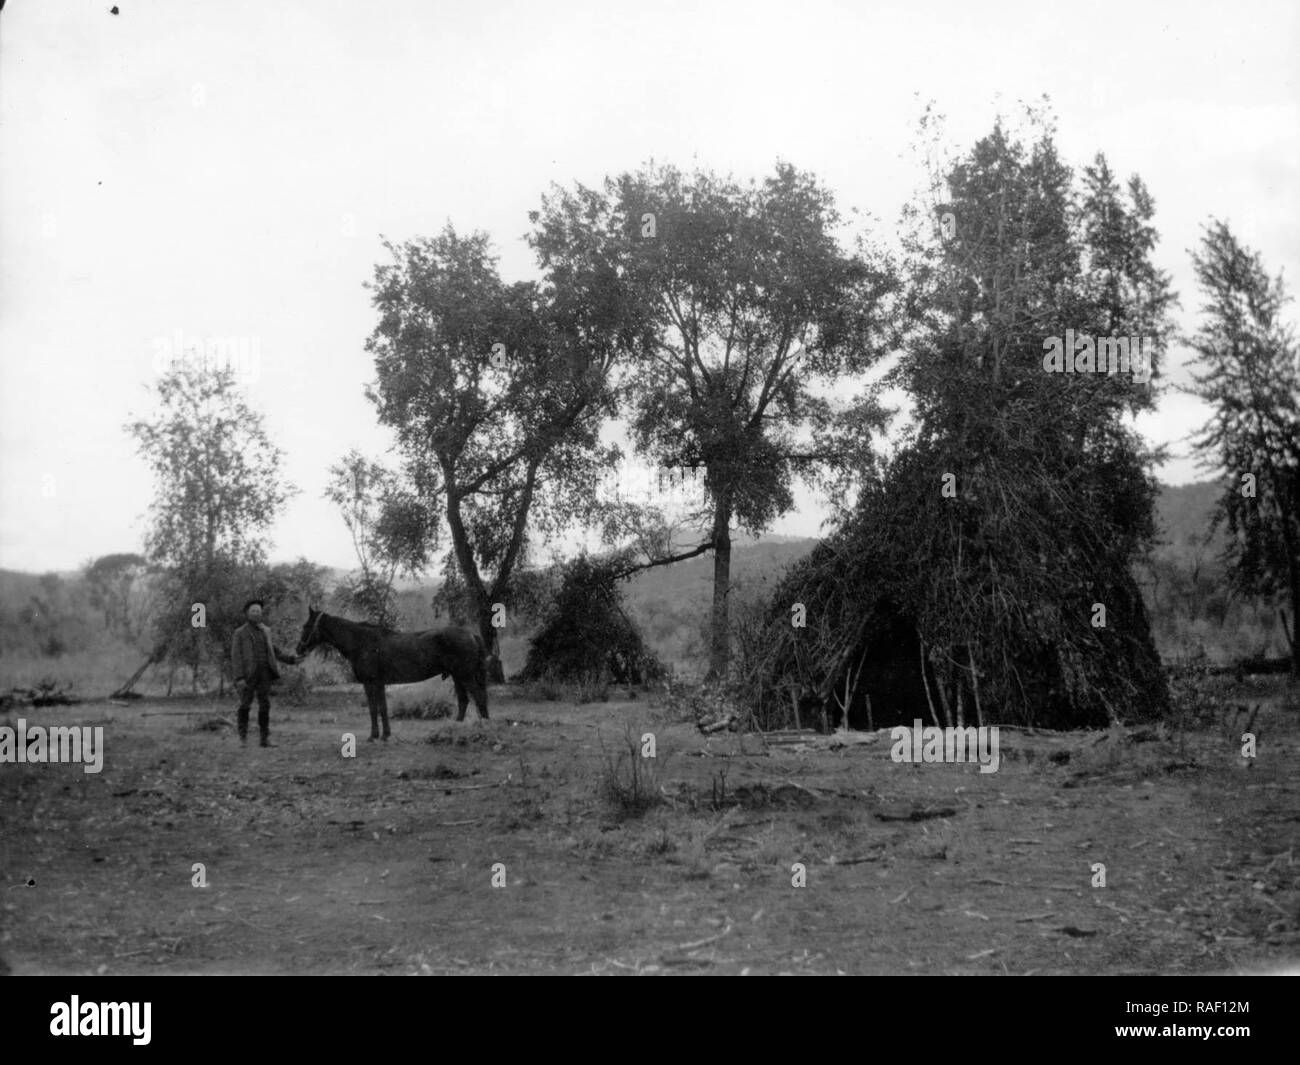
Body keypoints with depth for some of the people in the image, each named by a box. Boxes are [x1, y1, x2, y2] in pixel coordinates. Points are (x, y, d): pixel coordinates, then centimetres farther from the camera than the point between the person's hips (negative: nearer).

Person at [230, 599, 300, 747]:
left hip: (264, 673, 4)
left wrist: (290, 659, 8)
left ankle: (265, 739, 4)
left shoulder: (266, 631, 14)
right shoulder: (239, 633, -1)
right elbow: (235, 656, -7)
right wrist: (239, 677, -16)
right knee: (245, 705, -3)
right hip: (248, 673, -4)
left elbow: (274, 651, 21)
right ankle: (243, 737, 10)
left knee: (265, 705, 1)